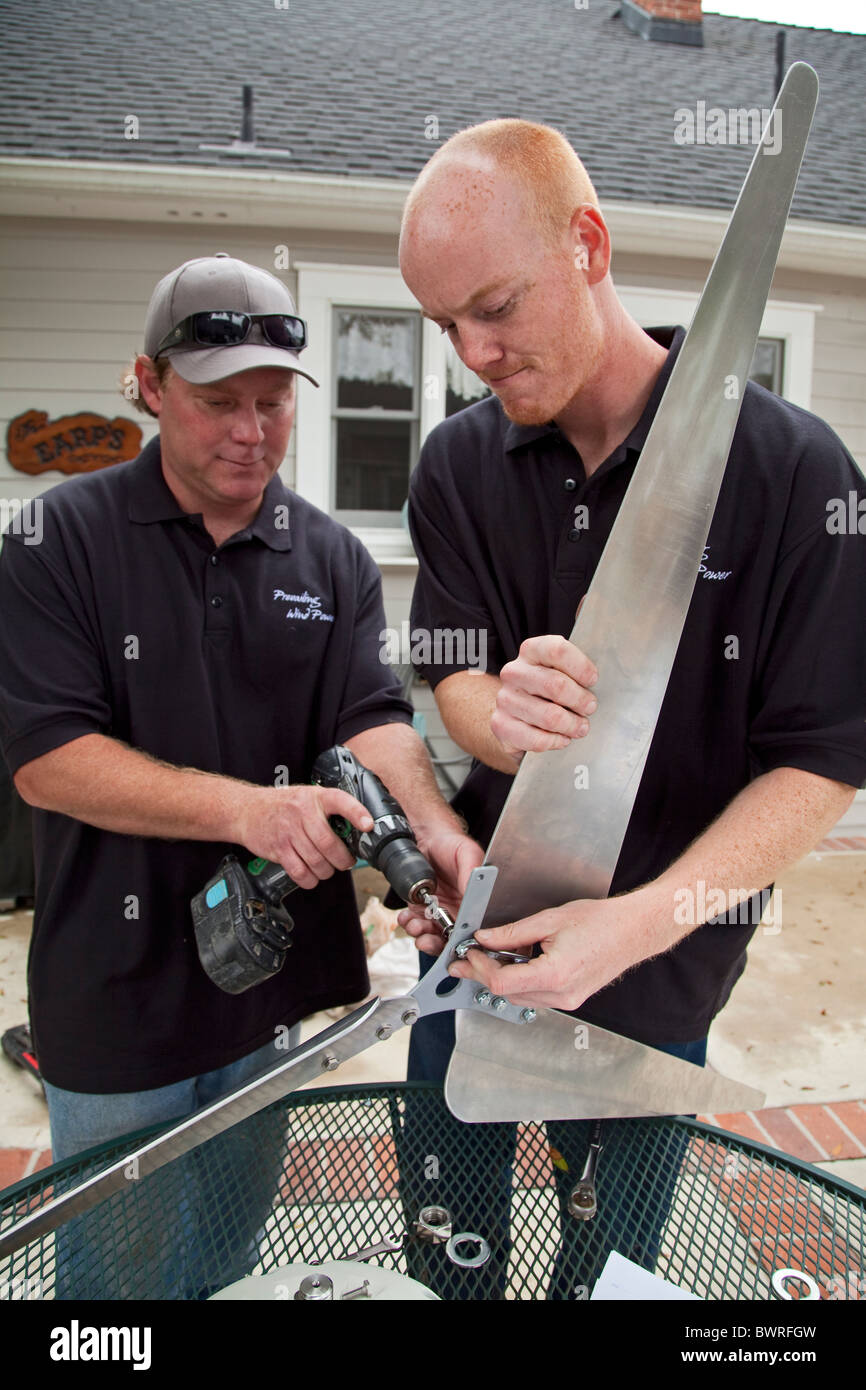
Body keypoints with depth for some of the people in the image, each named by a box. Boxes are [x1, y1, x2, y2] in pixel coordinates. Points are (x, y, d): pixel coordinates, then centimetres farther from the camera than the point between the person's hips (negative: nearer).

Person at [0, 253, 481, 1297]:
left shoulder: (333, 558, 1)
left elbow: (372, 718, -9)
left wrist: (432, 825, -30)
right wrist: (246, 806, -27)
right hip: (118, 988, -3)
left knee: (229, 1261, 26)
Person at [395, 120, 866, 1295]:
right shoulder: (457, 466, -5)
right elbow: (452, 677, -5)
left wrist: (641, 922, -30)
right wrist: (503, 720, -31)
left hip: (658, 981, -3)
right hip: (471, 940, 4)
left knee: (615, 1254, 24)